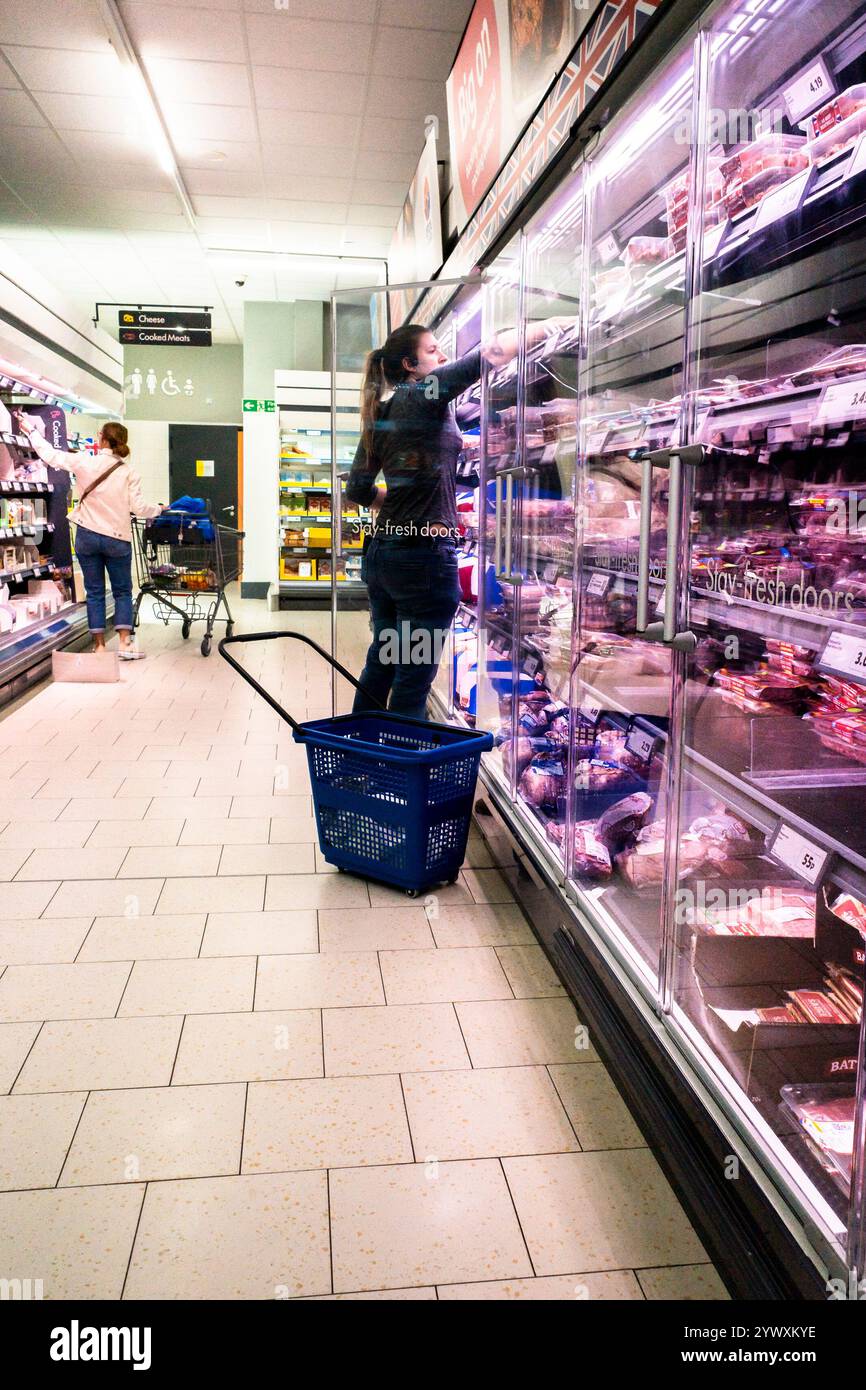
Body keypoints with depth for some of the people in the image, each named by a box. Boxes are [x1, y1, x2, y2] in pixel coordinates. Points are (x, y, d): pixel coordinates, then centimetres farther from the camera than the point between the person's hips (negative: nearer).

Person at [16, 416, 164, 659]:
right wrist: (159, 509, 11)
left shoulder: (84, 462, -6)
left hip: (87, 536, 1)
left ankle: (99, 645, 10)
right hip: (117, 538, -1)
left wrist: (31, 431, 20)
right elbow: (138, 507, -9)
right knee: (123, 591, 11)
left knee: (94, 591, 9)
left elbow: (51, 455, 5)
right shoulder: (128, 472, -7)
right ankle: (125, 642, 1)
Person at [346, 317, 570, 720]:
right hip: (425, 553, -9)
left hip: (382, 549, 9)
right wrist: (547, 326, -1)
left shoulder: (380, 415, 16)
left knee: (382, 661, 17)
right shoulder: (425, 396, -6)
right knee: (414, 675, -2)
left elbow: (358, 489, 18)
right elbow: (490, 355, -10)